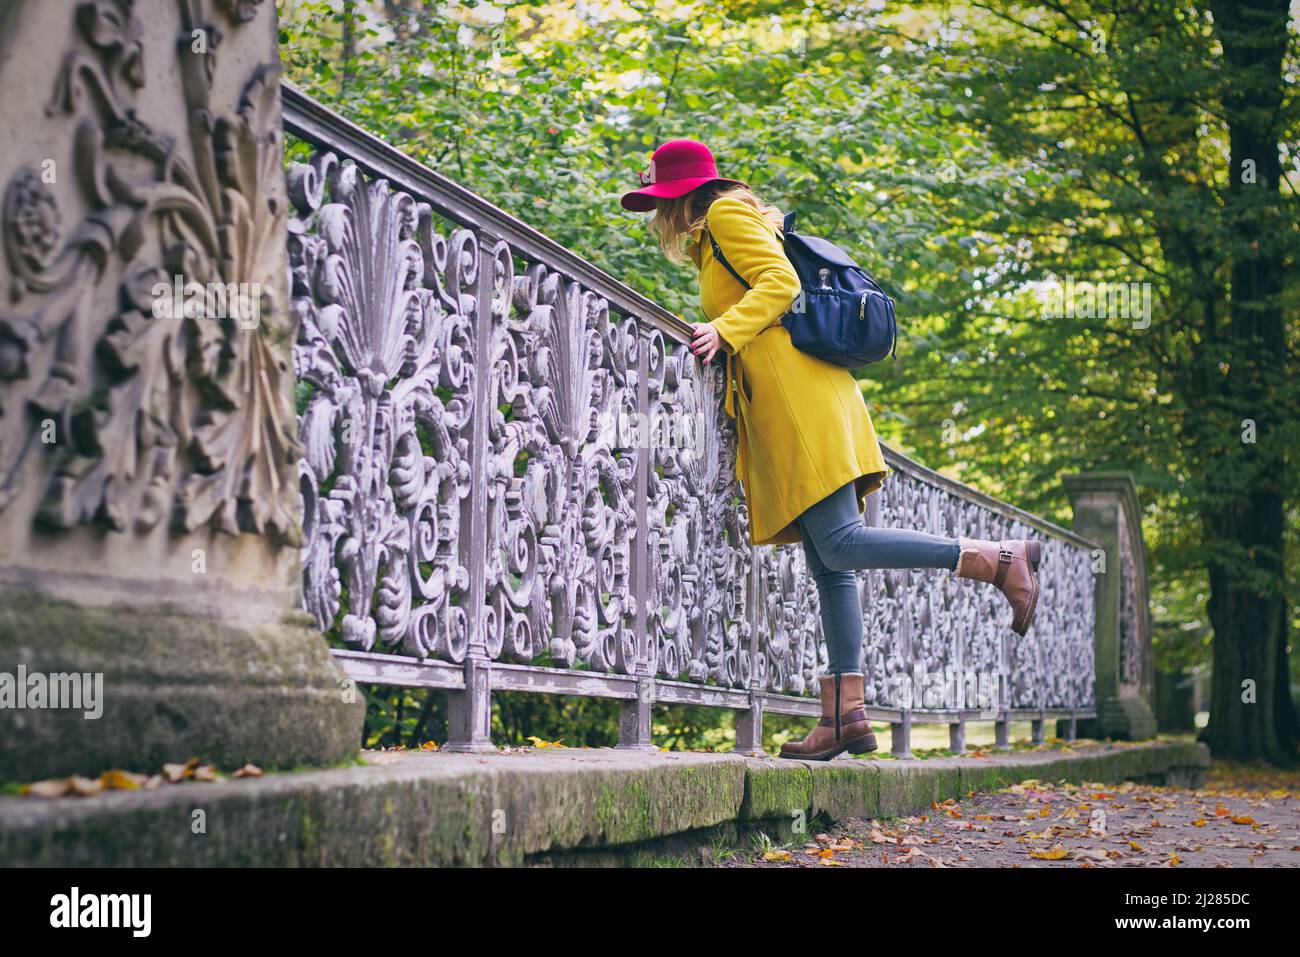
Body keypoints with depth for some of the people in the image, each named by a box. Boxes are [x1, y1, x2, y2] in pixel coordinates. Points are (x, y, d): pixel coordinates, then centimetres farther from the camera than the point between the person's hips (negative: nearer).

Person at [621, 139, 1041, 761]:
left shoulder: (728, 214, 1)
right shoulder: (715, 240, 29)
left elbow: (780, 280, -12)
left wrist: (724, 330, -20)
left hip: (798, 394, -10)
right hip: (782, 403, 10)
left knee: (840, 544, -18)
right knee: (827, 562, 2)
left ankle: (999, 560, -18)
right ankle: (846, 715, -1)